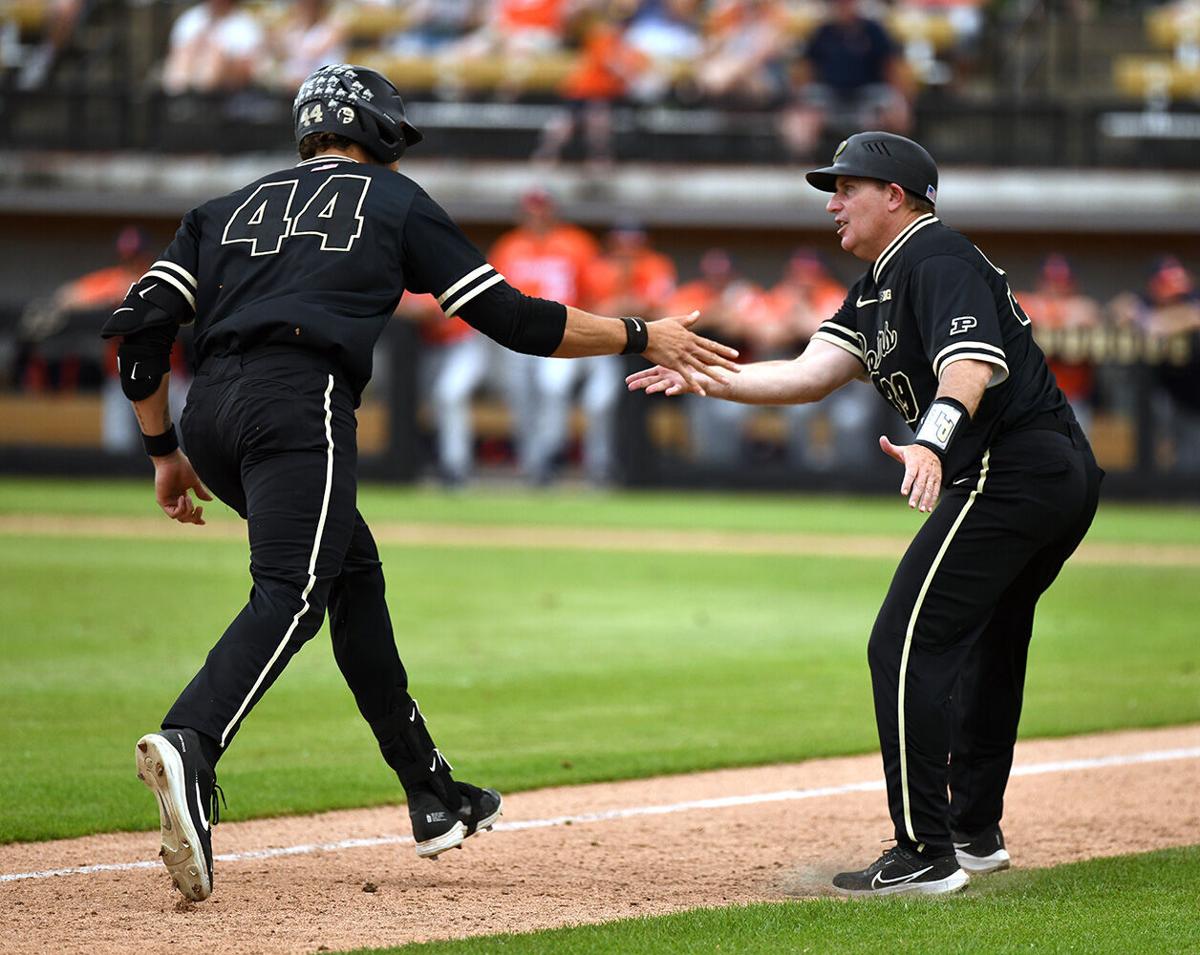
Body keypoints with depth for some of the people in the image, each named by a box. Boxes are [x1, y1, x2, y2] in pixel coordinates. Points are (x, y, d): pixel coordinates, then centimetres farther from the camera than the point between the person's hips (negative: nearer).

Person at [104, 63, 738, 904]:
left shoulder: (232, 209, 27)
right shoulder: (395, 201, 16)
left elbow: (141, 327, 14)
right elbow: (516, 320, 11)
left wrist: (164, 452, 22)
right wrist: (643, 338, 21)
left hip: (210, 416, 6)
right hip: (298, 407, -6)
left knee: (353, 574, 22)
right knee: (291, 594, -18)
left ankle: (432, 798, 24)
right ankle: (189, 748, -47)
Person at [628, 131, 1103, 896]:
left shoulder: (939, 259, -10)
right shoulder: (878, 288, 22)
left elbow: (971, 362, -27)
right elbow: (811, 374, 14)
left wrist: (934, 440, -44)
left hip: (1010, 469, -11)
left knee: (906, 645, -13)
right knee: (985, 641, 24)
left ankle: (926, 855, -15)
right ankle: (976, 832, 37)